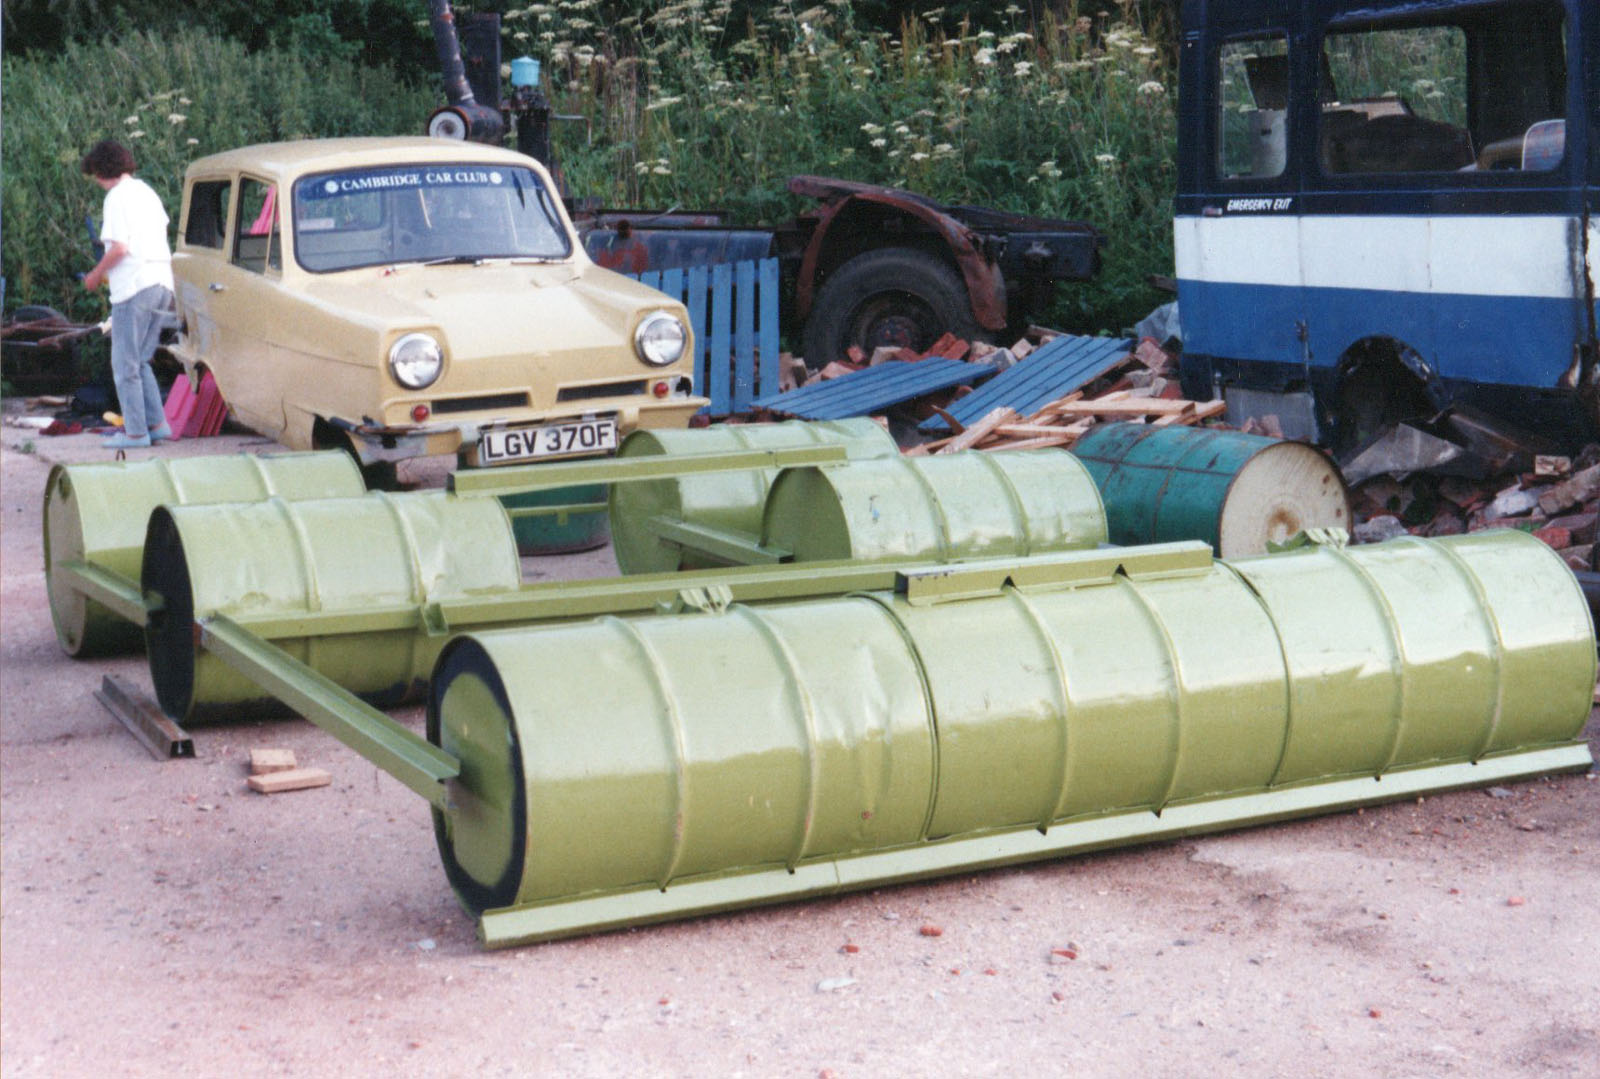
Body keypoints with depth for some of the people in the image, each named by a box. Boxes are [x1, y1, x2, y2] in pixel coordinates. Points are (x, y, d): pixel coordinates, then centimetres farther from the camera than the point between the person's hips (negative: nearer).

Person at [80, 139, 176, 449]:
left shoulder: (117, 197, -10)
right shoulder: (146, 192, 16)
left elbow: (119, 248, -17)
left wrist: (96, 275, -1)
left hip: (135, 287, -8)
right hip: (162, 283, 8)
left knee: (125, 365, 0)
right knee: (140, 361, 17)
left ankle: (135, 432, 1)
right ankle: (157, 424, 12)